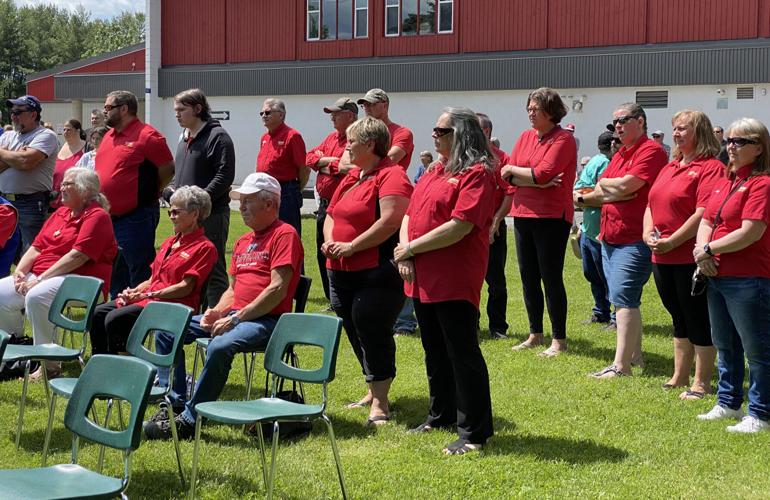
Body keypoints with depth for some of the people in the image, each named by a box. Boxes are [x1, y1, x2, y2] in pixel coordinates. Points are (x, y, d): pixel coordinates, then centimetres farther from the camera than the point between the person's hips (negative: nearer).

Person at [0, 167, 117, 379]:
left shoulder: (97, 216, -8)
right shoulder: (60, 213, 21)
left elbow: (77, 256, -18)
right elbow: (37, 247, 17)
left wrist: (41, 279, -21)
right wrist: (20, 271, -3)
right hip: (40, 275, 9)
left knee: (37, 296, -35)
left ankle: (49, 364, -26)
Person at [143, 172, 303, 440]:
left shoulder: (284, 234, -7)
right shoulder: (243, 242, 21)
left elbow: (277, 289, -16)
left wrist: (237, 318, -18)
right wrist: (217, 312, 3)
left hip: (265, 319, -9)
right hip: (235, 314, 9)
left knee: (220, 346, -36)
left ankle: (188, 421, -26)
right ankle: (174, 402, -2)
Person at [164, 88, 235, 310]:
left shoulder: (217, 136, -9)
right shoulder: (184, 138, 18)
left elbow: (225, 175, -17)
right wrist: (170, 189, 7)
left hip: (211, 215, -9)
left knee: (213, 270, -6)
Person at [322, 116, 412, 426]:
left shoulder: (391, 176, -13)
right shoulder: (352, 176, 16)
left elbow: (390, 220, -24)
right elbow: (331, 214, 23)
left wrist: (351, 246, -20)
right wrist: (330, 240, 2)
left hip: (377, 274, -9)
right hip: (342, 273, 9)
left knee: (374, 335, -6)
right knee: (356, 334, 15)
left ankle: (380, 403, 2)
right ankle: (374, 391, 29)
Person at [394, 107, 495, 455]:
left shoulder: (476, 174, -13)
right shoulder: (435, 171, 16)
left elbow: (459, 227, -22)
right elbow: (410, 214, 15)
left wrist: (411, 248, -15)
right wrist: (404, 254, -3)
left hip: (455, 281, -9)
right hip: (423, 279, 9)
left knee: (463, 354, -3)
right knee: (435, 352, 19)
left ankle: (474, 432, 4)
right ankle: (441, 416, 34)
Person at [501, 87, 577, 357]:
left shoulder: (563, 139, -9)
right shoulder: (525, 136, 11)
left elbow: (542, 173, -21)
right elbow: (508, 176, 0)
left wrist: (514, 169, -6)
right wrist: (538, 182, -15)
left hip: (551, 217, -7)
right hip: (523, 213, 7)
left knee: (551, 277, -3)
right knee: (528, 276, 13)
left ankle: (559, 340, 6)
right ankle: (535, 335, 25)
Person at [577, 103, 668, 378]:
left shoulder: (651, 151, -10)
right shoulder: (620, 154, 19)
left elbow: (626, 185, -21)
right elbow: (602, 195, 15)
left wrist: (603, 185, -2)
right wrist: (586, 199, -8)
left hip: (634, 239, -9)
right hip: (610, 238, 9)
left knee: (623, 299, -13)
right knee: (626, 300, 15)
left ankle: (621, 364, -13)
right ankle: (635, 354, 25)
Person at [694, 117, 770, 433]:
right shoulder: (723, 182, 15)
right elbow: (706, 221, 15)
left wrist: (709, 249, -13)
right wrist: (702, 252, -5)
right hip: (717, 276, 9)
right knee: (725, 346, 20)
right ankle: (728, 403, 33)